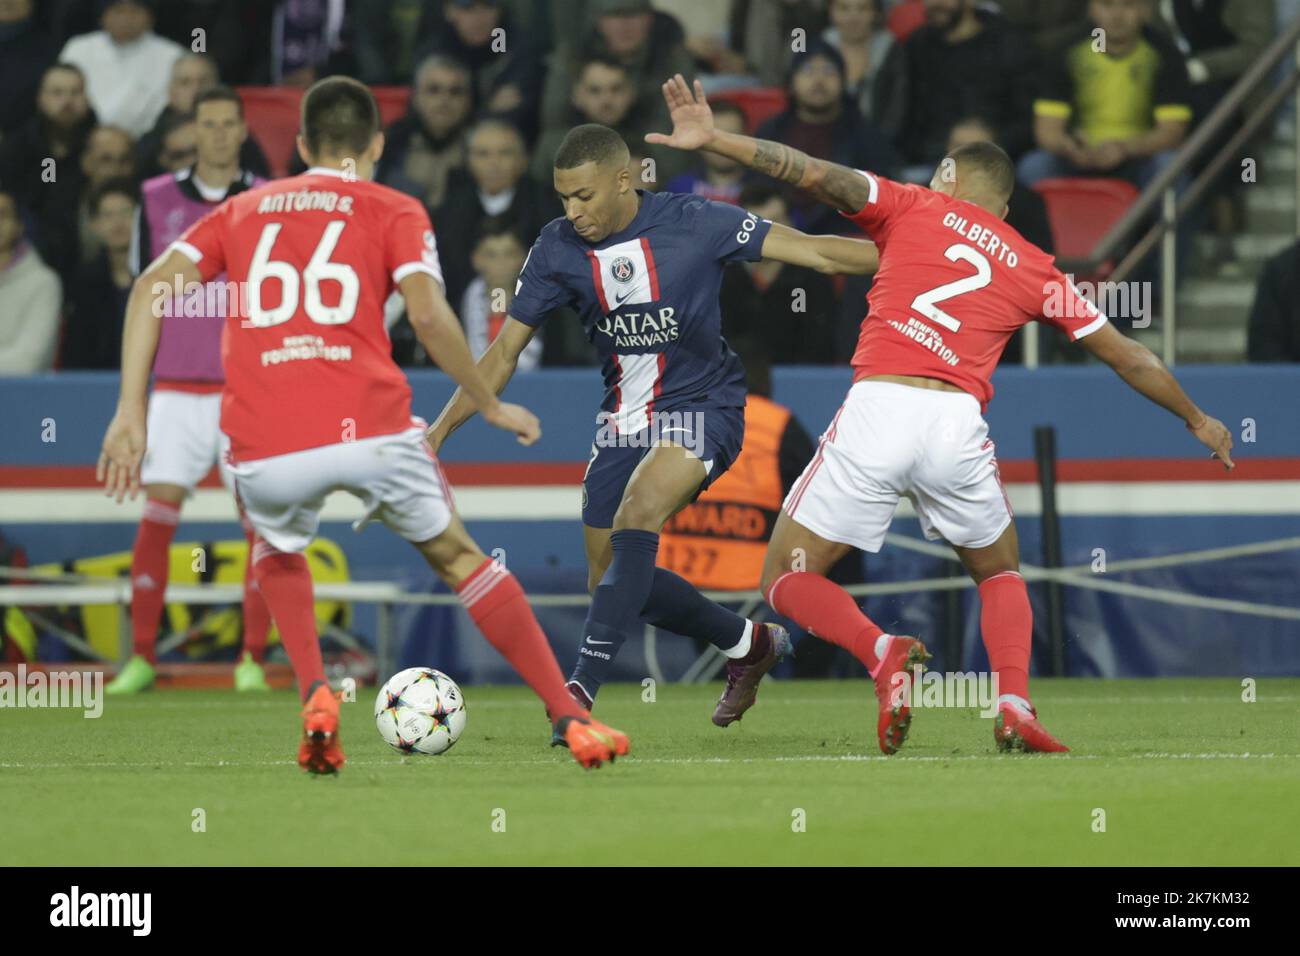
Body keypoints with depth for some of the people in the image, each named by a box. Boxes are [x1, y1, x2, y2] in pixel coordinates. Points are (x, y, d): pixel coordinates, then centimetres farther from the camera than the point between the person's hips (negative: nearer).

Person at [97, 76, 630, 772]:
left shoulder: (245, 209, 22)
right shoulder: (394, 212, 13)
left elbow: (152, 287, 10)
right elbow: (428, 316, -4)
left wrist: (130, 412, 7)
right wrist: (491, 407, 8)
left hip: (263, 451, 2)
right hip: (370, 429, -2)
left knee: (277, 552, 34)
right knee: (457, 557, 20)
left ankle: (315, 696, 10)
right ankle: (571, 722, 15)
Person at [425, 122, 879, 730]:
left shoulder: (693, 223, -15)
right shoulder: (557, 249, -5)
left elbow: (812, 251, -11)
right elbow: (505, 351, 1)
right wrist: (439, 431, -5)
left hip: (702, 406, -5)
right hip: (623, 421, 6)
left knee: (634, 518, -30)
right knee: (610, 581, 4)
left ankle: (583, 688, -34)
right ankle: (747, 644, 28)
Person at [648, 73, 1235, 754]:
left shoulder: (912, 207, 15)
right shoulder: (1034, 270, 21)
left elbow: (820, 177, 1)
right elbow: (1127, 357, 27)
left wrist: (712, 140, 2)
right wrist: (1197, 421, 42)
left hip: (876, 411, -2)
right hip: (957, 424, 2)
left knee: (786, 582, 10)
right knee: (1001, 575, 27)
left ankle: (881, 652, -19)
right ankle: (1014, 704, 1)